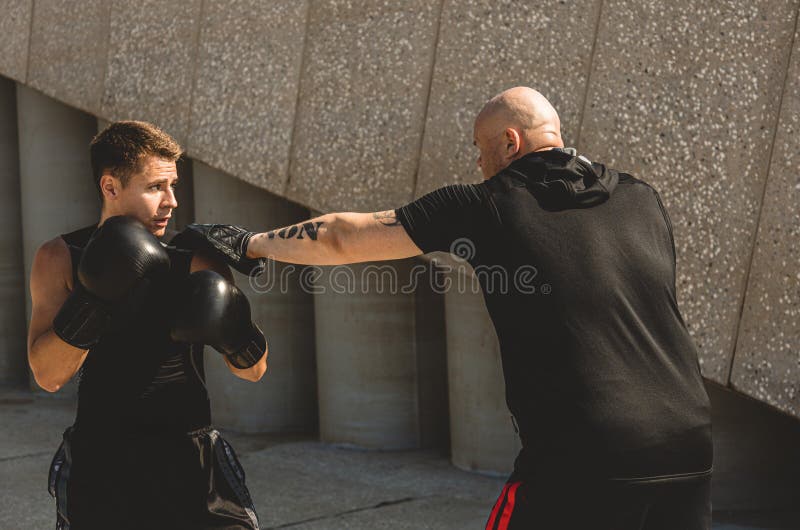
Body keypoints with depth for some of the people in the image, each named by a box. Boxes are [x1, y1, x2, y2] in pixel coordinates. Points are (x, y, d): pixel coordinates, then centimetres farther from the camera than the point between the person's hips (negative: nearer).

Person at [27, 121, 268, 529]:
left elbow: (253, 372, 4)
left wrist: (236, 336, -18)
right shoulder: (60, 260, -2)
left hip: (191, 462, 0)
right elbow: (47, 376, -11)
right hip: (100, 467, 0)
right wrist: (91, 301, -24)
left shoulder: (196, 262, -3)